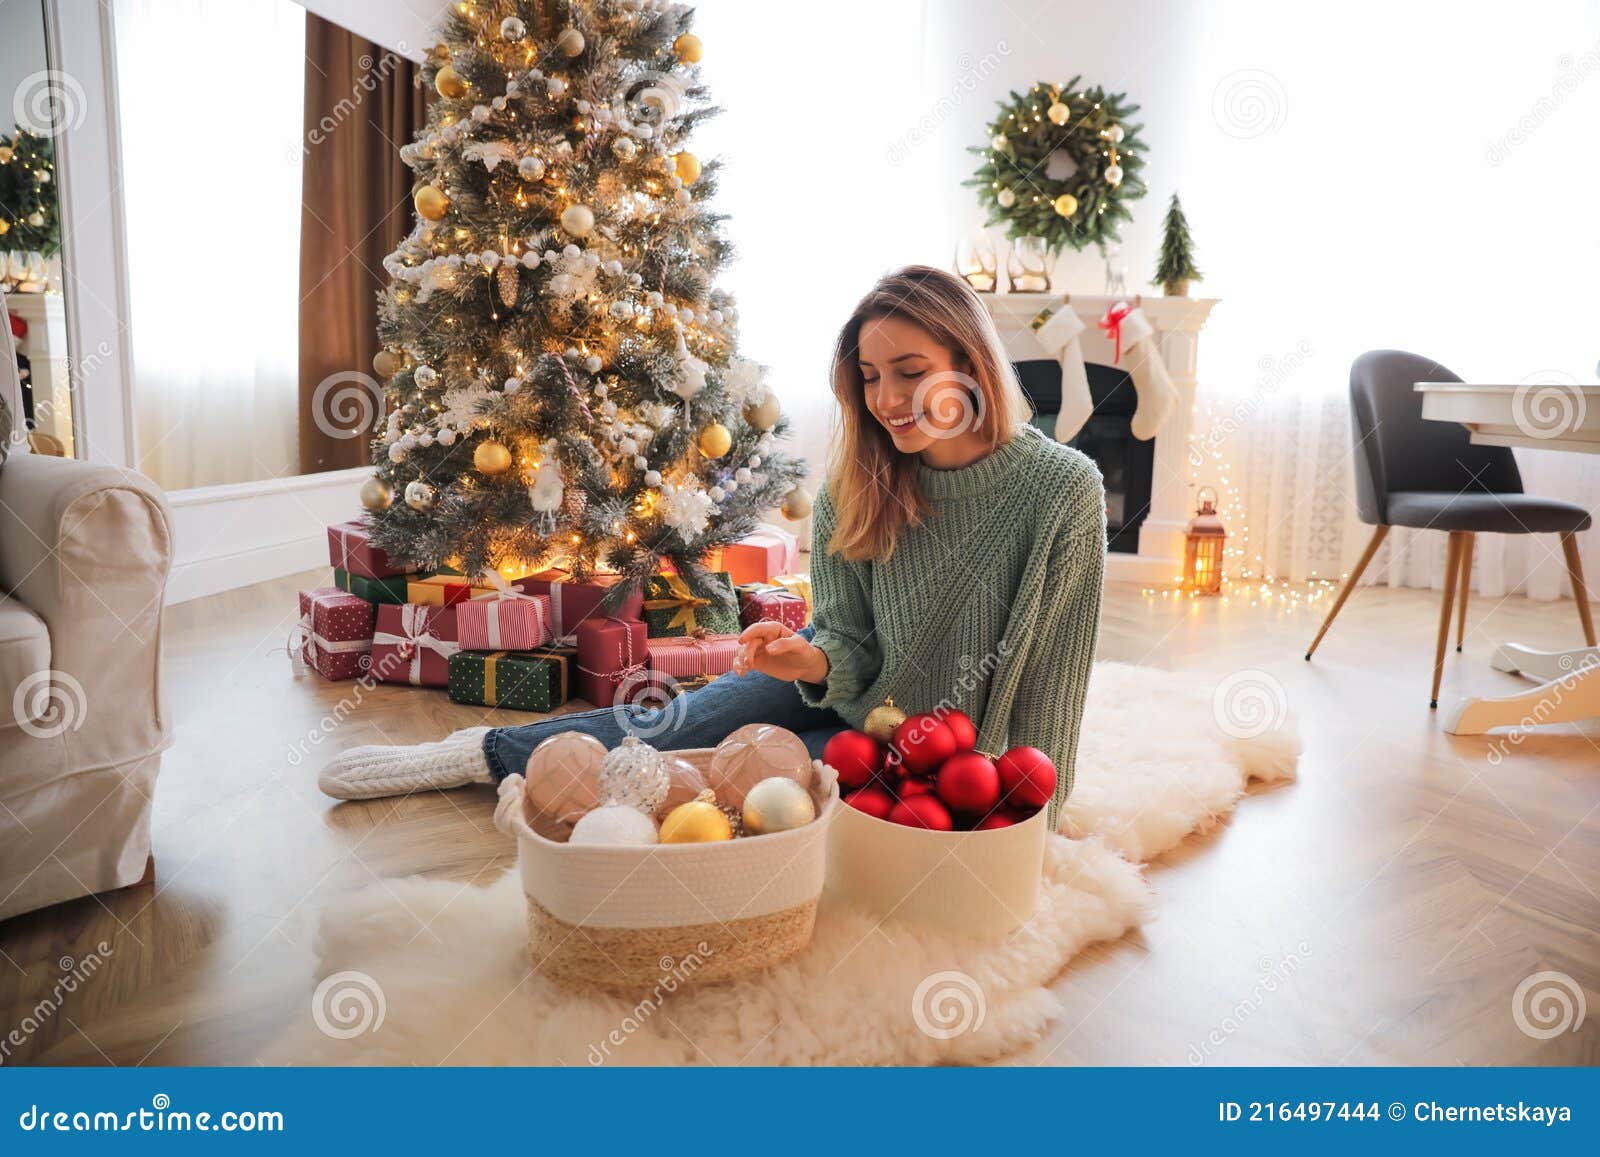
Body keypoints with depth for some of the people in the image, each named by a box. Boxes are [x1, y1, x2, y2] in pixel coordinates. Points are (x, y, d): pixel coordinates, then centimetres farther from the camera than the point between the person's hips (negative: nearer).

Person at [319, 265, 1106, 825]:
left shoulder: (1062, 493, -23)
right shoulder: (859, 486, -11)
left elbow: (1043, 677, -18)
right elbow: (852, 643, -8)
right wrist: (817, 661, -31)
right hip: (856, 701, 3)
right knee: (672, 728, -17)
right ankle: (486, 754, 3)